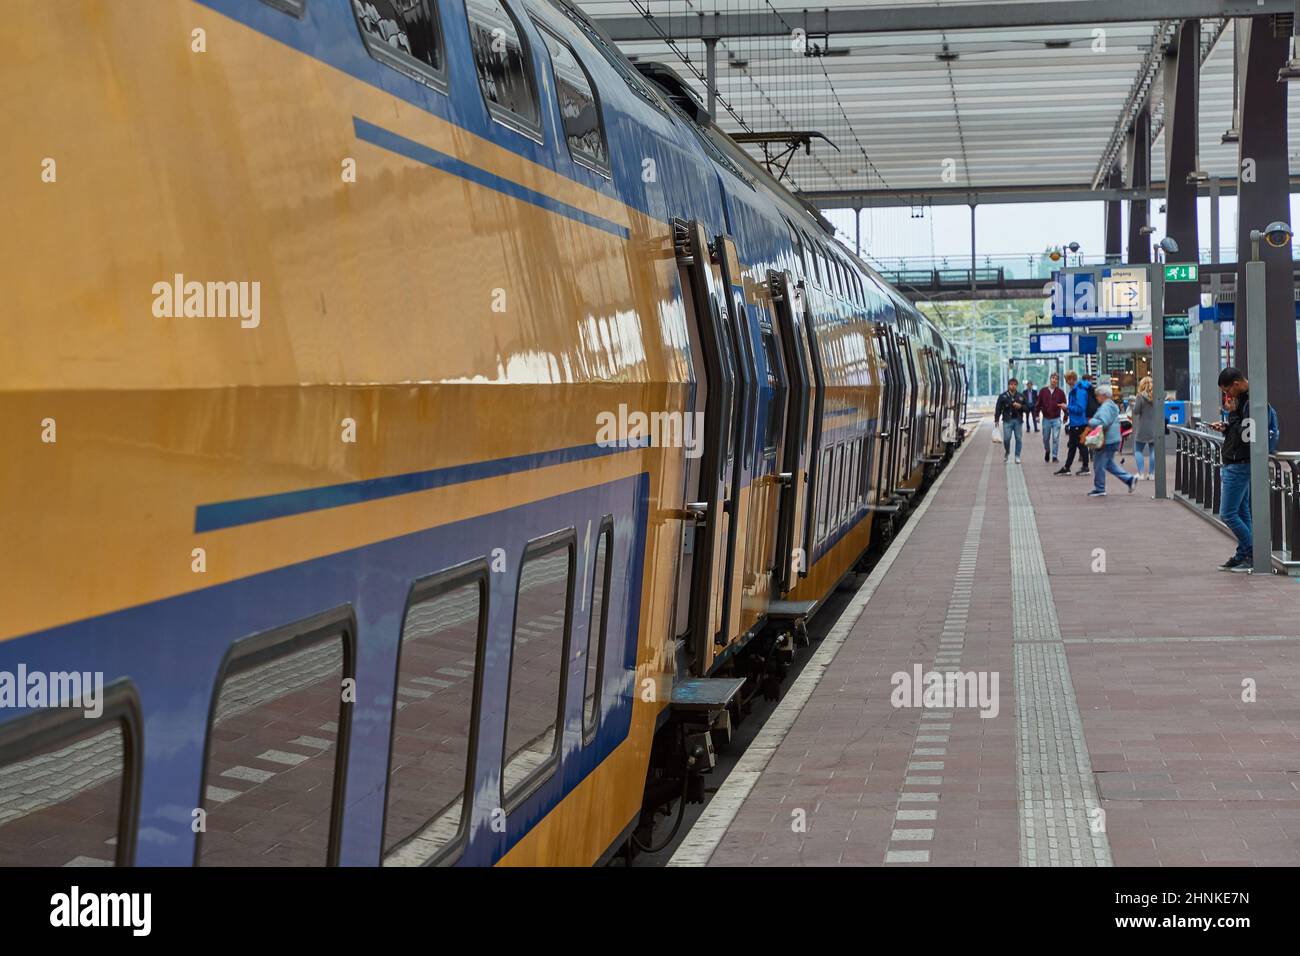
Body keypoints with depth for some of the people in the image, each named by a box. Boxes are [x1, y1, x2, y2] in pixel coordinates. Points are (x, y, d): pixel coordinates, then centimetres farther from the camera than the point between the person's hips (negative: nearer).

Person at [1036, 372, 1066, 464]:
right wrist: (1036, 414, 0)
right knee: (1046, 438, 11)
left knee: (1056, 438, -7)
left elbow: (1064, 405, 7)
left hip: (1056, 419, -1)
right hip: (1046, 418, 1)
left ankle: (1055, 456, -1)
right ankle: (1047, 451, 38)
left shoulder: (1060, 392, 2)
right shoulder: (1043, 391, 3)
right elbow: (1039, 403, 5)